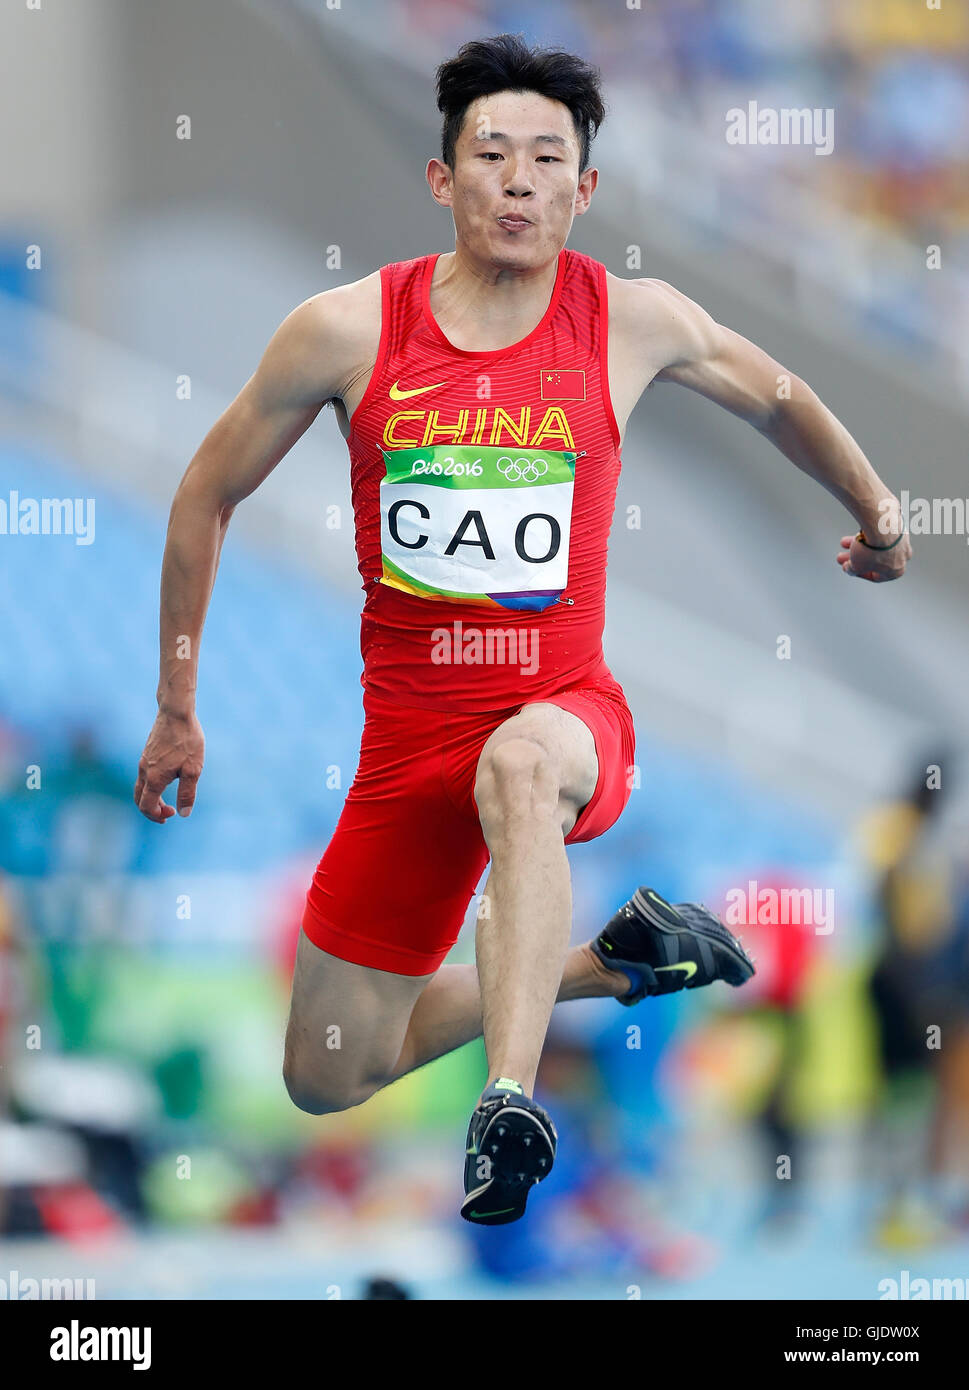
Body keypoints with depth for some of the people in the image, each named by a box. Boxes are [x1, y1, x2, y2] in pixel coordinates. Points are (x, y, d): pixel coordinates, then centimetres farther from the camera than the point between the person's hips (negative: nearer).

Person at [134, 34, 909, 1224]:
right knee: (326, 1081, 9)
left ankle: (510, 1104, -48)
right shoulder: (346, 331, -7)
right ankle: (611, 960, 30)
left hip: (566, 708, -3)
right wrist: (176, 709, 9)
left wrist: (875, 511, 29)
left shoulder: (635, 323, -5)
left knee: (520, 763, -42)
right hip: (409, 727, 3)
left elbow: (776, 399, 17)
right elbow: (208, 495, 6)